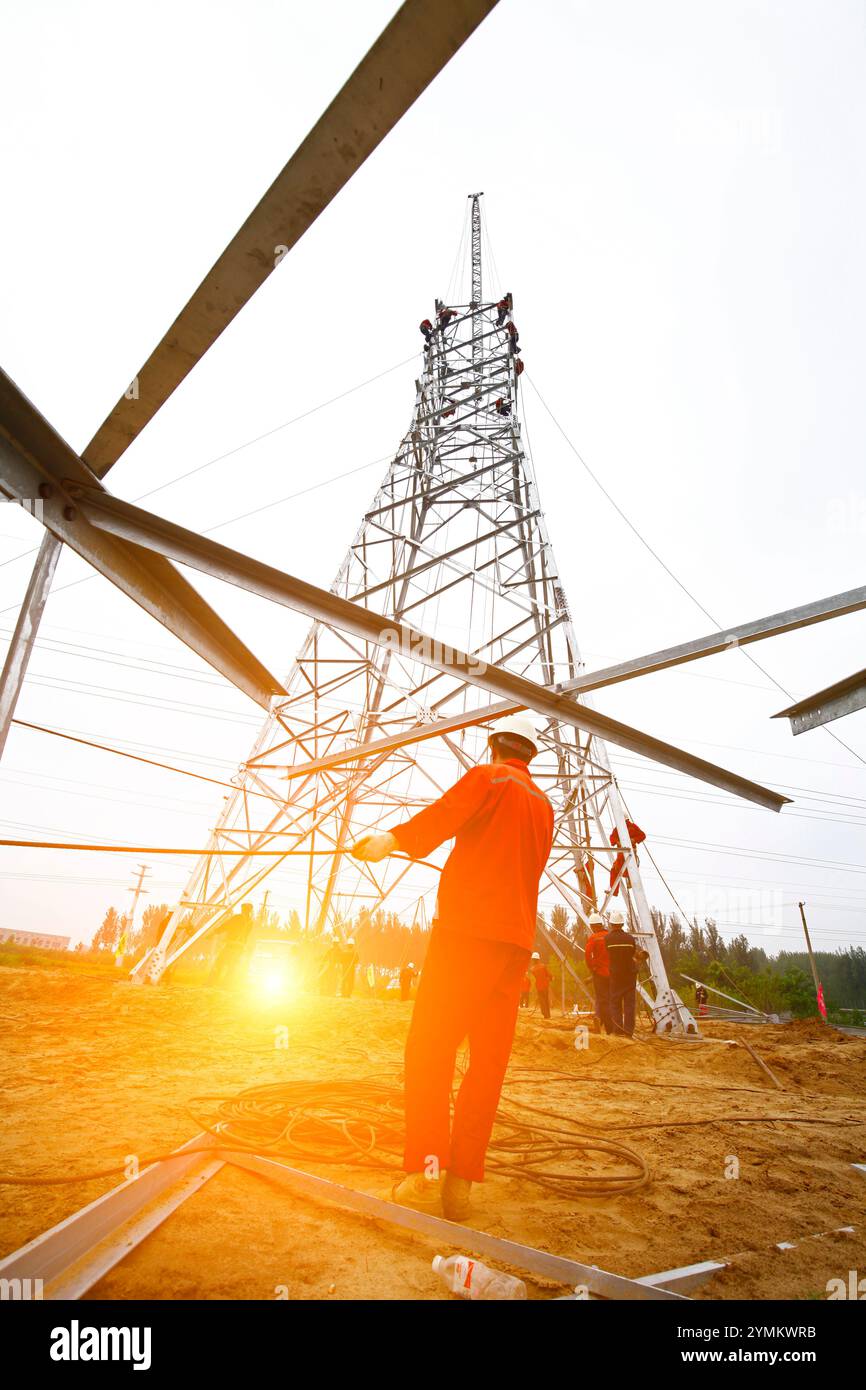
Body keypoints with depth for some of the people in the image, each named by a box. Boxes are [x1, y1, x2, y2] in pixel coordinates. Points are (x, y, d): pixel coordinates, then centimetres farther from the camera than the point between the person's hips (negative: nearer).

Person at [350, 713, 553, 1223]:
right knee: (488, 1063, 8)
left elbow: (445, 814, -18)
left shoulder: (487, 778, 1)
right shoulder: (544, 804, 21)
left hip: (467, 929, -6)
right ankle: (461, 1183, 10)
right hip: (517, 939, 7)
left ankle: (425, 1174, -5)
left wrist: (392, 839, -23)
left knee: (429, 1050, -2)